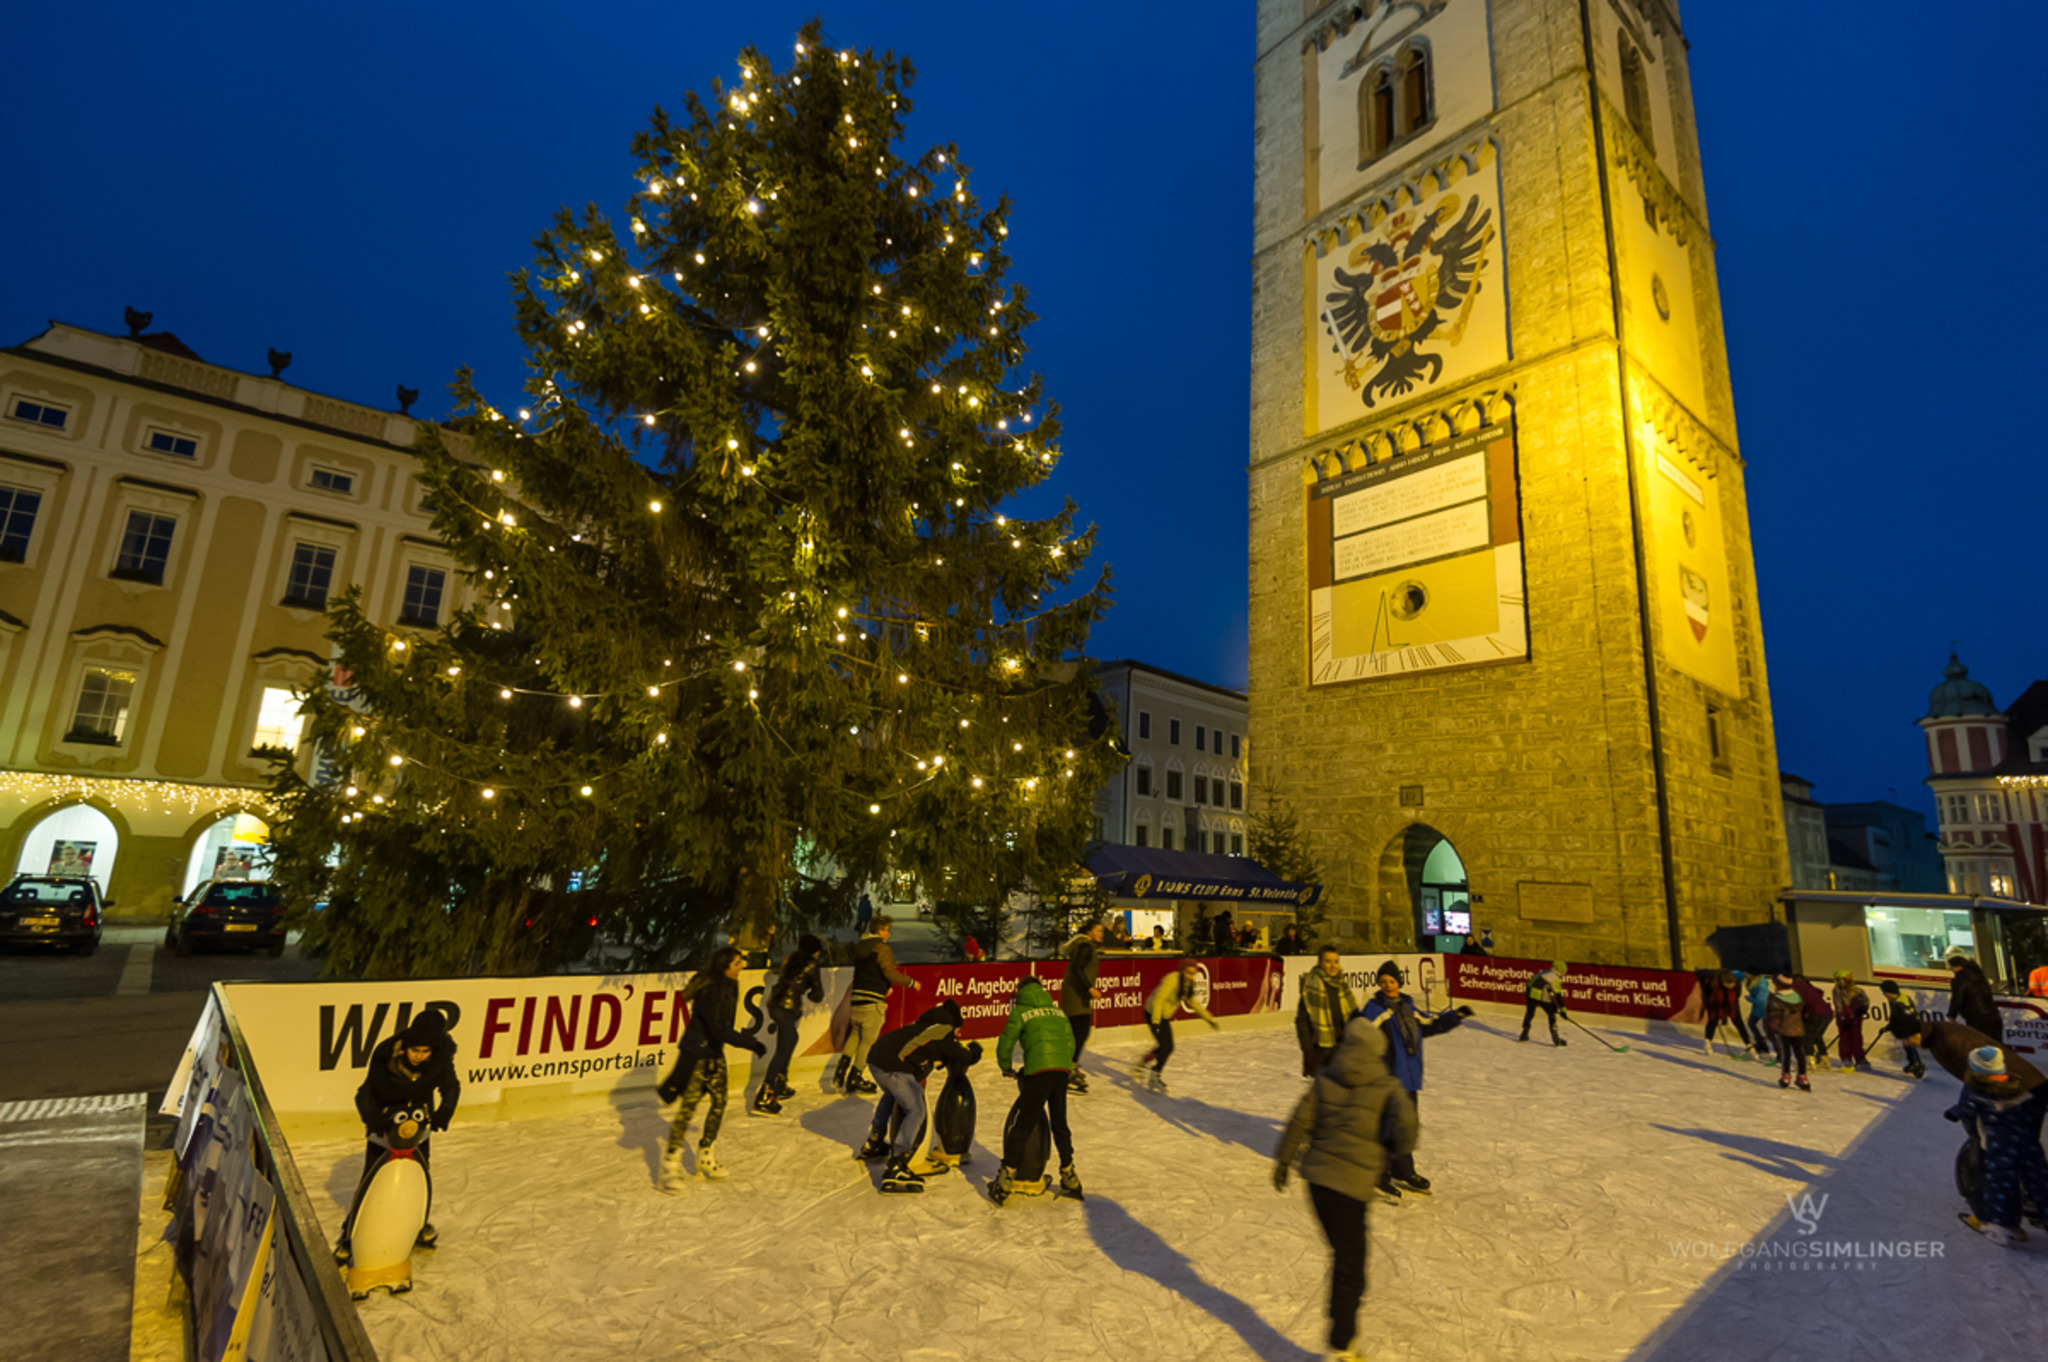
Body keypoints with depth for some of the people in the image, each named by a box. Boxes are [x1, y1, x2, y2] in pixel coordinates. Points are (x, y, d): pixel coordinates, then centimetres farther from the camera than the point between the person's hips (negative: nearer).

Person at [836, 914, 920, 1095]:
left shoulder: (859, 946, 14)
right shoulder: (882, 949, -12)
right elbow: (891, 974, -18)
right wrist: (911, 982, -4)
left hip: (856, 998, 8)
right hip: (873, 1001, -8)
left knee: (855, 1034, 19)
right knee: (869, 1040, 3)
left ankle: (841, 1073, 12)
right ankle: (854, 1079, 7)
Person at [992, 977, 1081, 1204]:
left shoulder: (1020, 1012, 10)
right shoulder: (1058, 1011, 23)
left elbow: (1005, 1044, 8)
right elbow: (1071, 1043, 21)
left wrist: (1007, 1069, 25)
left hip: (1039, 1072, -5)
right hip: (1063, 1070, 5)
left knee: (1018, 1123, 3)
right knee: (1059, 1123, 20)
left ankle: (1006, 1178, 0)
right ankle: (1069, 1176, 26)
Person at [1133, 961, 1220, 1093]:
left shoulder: (1188, 984, -1)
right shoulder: (1172, 980, -28)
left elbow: (1193, 1003, 12)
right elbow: (1158, 1000, -32)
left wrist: (1210, 1019, 12)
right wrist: (1155, 1022, -39)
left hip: (1164, 1016, 9)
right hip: (1153, 1014, -9)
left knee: (1168, 1048, 14)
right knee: (1165, 1047, -12)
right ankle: (1155, 1077, 7)